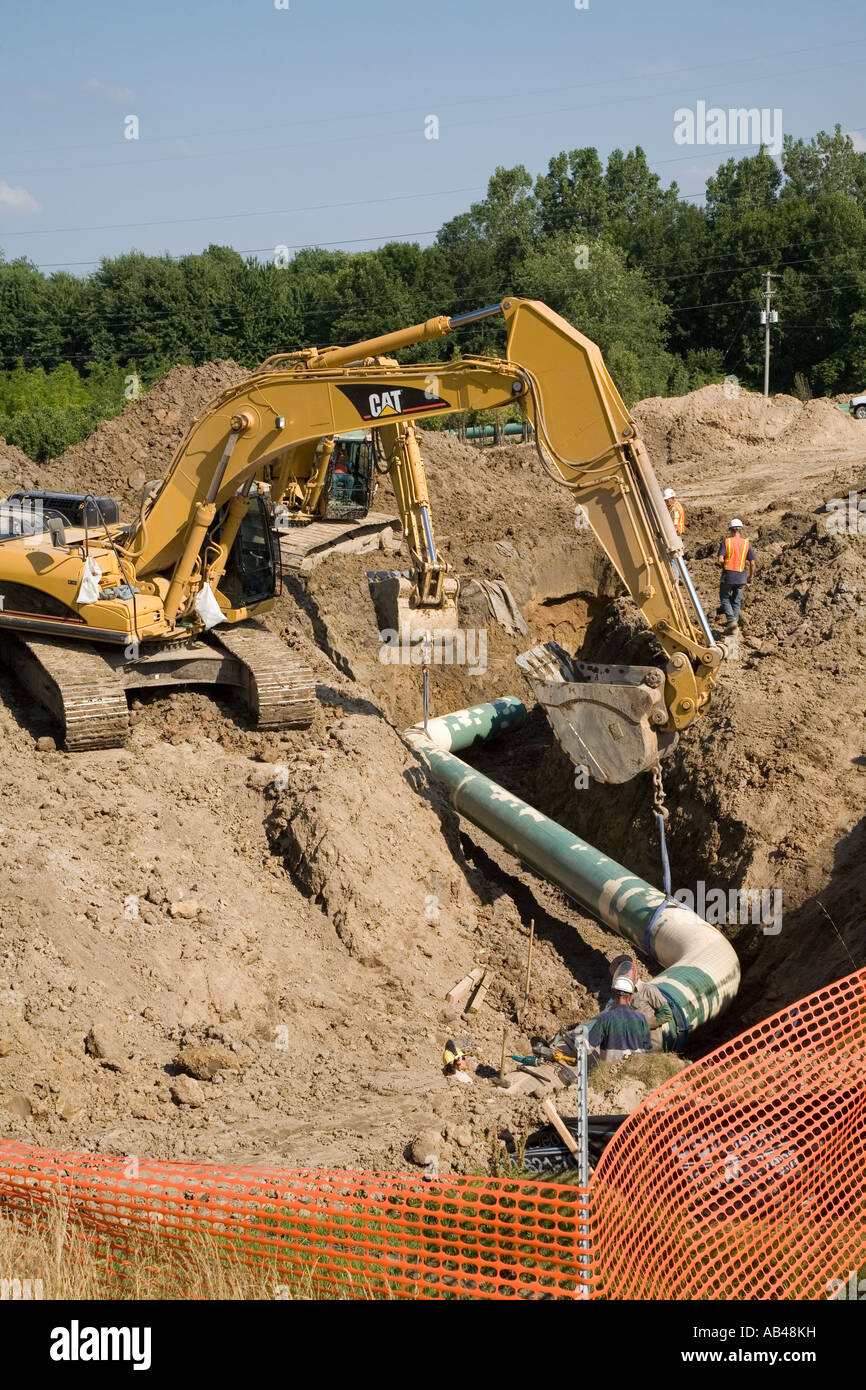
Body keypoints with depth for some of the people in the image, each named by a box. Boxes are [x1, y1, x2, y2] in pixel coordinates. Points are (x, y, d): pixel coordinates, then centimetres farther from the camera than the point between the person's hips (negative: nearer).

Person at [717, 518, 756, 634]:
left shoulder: (726, 542, -7)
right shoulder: (747, 543, -1)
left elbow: (720, 559, -15)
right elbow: (752, 563, -1)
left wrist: (724, 565, 7)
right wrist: (751, 575, 15)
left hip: (728, 575, -2)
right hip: (741, 577, 2)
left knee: (725, 598, 13)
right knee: (736, 601, 14)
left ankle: (732, 620, -6)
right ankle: (734, 626, 15)